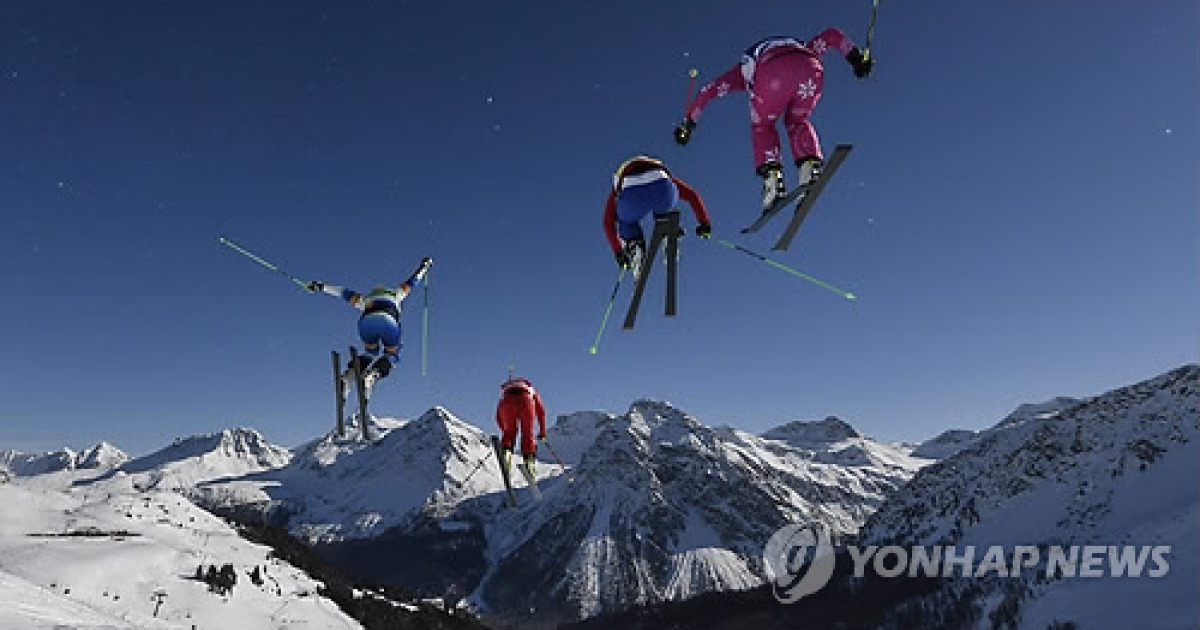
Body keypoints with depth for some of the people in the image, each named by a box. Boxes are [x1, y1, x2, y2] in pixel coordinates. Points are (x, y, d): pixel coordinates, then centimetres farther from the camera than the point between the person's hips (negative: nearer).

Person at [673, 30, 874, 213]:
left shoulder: (745, 68, 40)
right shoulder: (803, 50, 47)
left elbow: (708, 91, 35)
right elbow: (832, 34, 36)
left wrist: (688, 124, 37)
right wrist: (857, 57, 27)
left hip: (772, 75, -2)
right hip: (810, 70, 2)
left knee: (762, 127, 23)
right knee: (797, 122, 28)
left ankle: (772, 176, 0)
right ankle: (809, 164, 2)